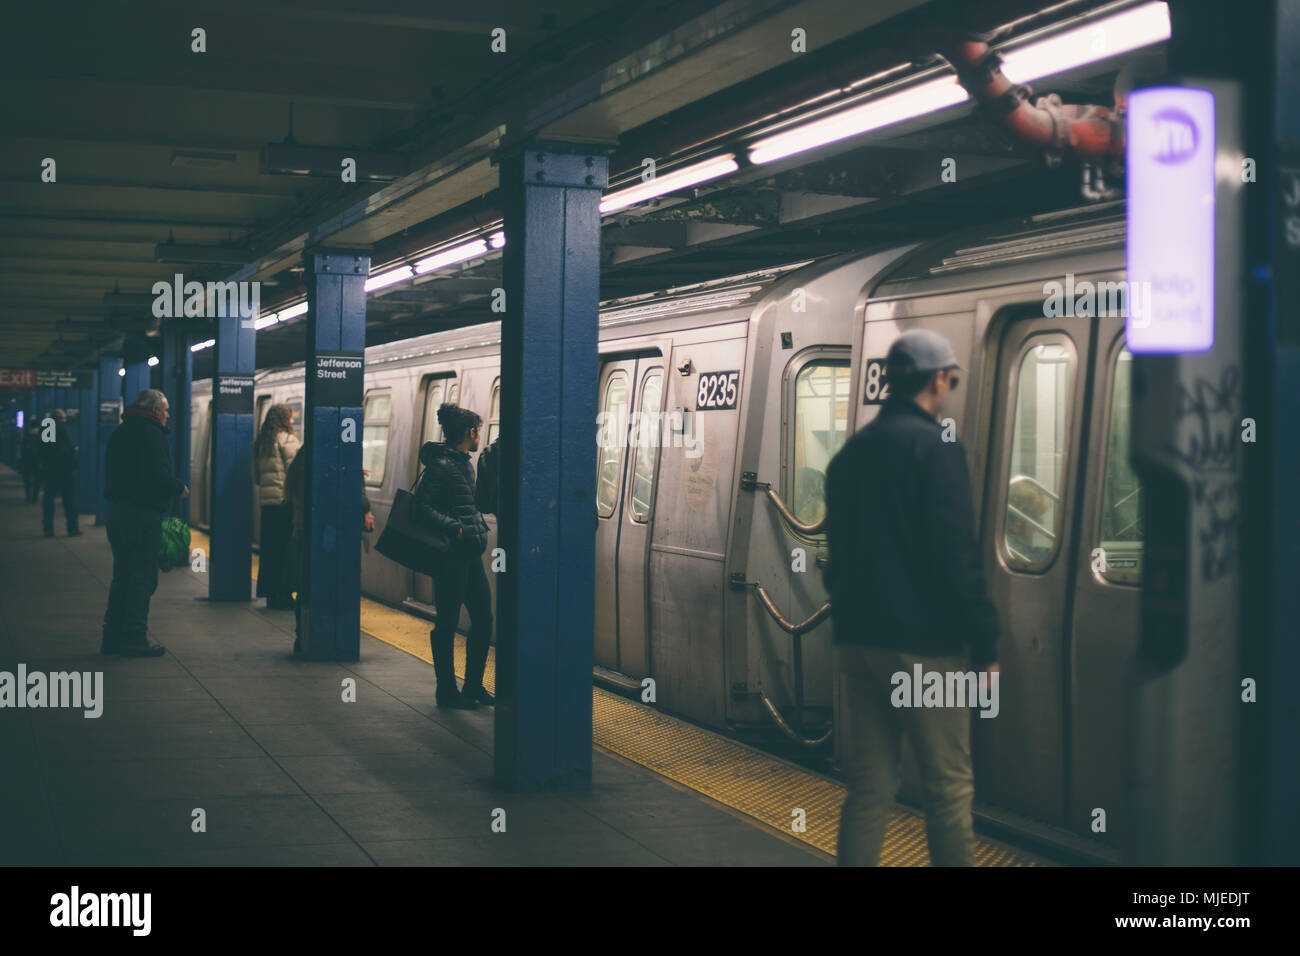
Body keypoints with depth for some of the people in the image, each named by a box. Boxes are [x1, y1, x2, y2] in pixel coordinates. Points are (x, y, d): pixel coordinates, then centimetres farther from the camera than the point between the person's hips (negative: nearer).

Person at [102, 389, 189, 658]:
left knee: (122, 576, 15)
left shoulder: (119, 433, 17)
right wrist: (180, 488, -3)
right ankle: (134, 638, -3)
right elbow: (157, 477, -21)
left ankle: (113, 637, 17)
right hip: (142, 514, -9)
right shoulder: (151, 434, -13)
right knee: (142, 578, -3)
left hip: (117, 511, 9)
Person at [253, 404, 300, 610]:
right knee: (287, 550, -4)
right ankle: (282, 595, -4)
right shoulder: (287, 439, -6)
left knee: (270, 551, 10)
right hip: (286, 501, -8)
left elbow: (255, 475, 21)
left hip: (267, 502, 8)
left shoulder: (261, 443, 17)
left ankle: (270, 593, 13)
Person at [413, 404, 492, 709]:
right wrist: (455, 529, -21)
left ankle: (473, 685, 20)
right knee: (448, 623, 0)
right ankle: (447, 691, 8)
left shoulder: (465, 464, 17)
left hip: (470, 553, 9)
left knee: (483, 618, 10)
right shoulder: (440, 465, -12)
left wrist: (478, 529, 11)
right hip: (450, 554, -9)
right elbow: (421, 509, -18)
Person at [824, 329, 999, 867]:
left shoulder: (850, 452, 14)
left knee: (869, 783, 10)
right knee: (949, 786, 2)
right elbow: (957, 557, -15)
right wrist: (985, 645, -11)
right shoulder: (934, 447, -10)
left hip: (857, 640, 7)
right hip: (922, 644, -7)